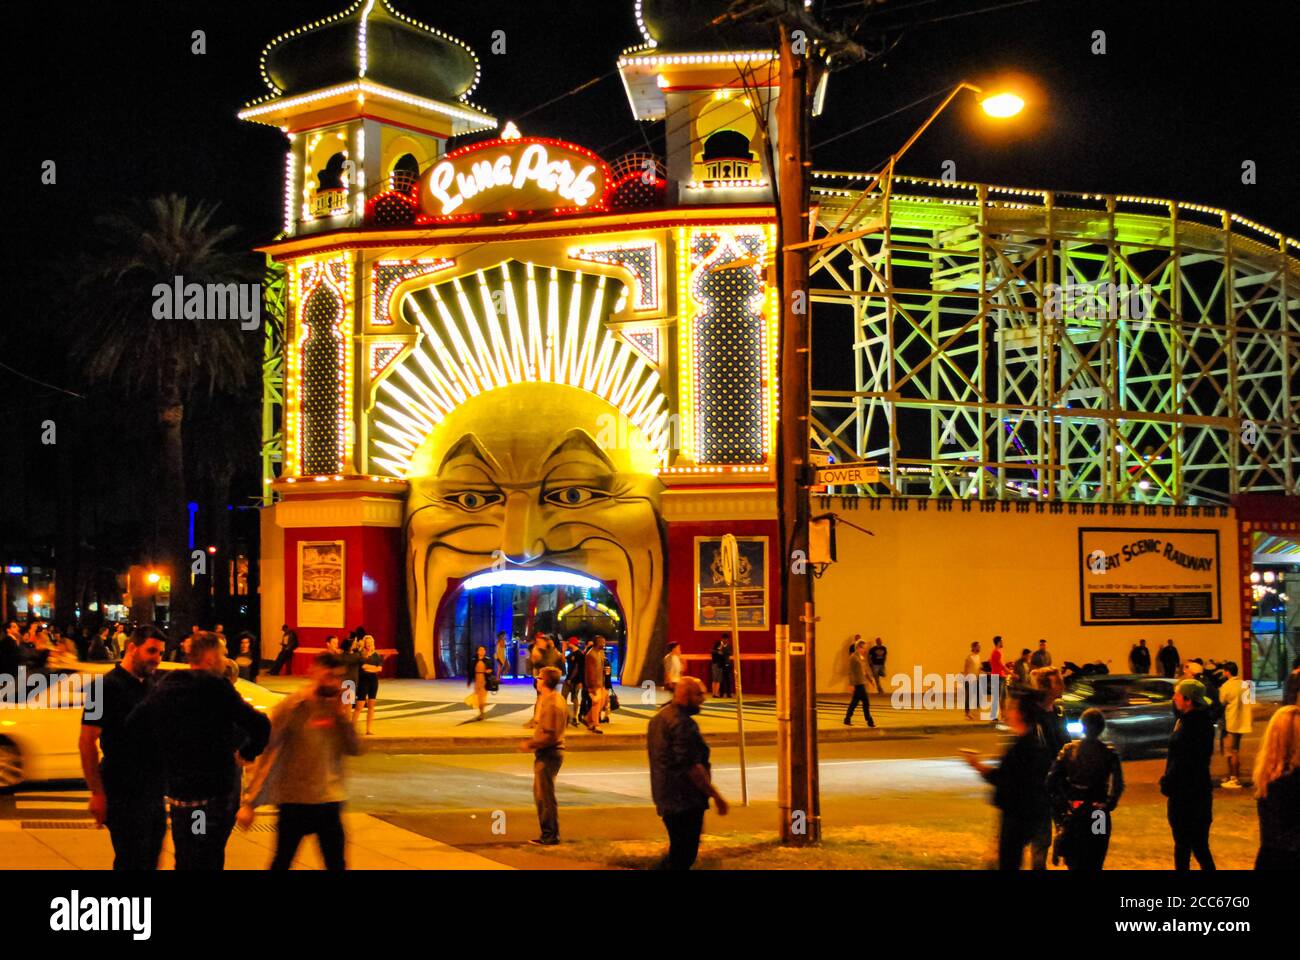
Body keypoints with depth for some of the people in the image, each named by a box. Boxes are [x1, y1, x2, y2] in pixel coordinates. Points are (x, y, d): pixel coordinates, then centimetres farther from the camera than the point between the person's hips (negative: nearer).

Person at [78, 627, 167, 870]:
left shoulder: (151, 686, 11)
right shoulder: (108, 687, -11)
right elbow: (86, 743, -14)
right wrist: (97, 793, -18)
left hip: (154, 793, 7)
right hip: (124, 794, -7)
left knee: (150, 860, 13)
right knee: (131, 862, -4)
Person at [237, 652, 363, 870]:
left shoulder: (336, 706, 2)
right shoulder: (291, 707, -12)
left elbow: (354, 749, 1)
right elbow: (264, 755, -12)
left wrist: (344, 716, -14)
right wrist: (249, 802, -16)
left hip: (330, 801, 4)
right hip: (295, 801, -4)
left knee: (336, 864, 10)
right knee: (281, 862, 7)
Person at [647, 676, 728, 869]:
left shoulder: (659, 717, 14)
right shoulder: (682, 723, -19)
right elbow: (691, 766, -23)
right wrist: (715, 795, -18)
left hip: (666, 799, 10)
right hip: (685, 801, -10)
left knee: (678, 852, 20)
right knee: (683, 855, -4)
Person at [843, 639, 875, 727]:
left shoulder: (862, 657, 13)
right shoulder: (853, 657, -13)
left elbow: (865, 669, 19)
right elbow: (851, 671, -15)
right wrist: (852, 684, -18)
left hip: (862, 682, 9)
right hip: (858, 683, -9)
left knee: (855, 702, 13)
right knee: (865, 702, -7)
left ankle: (847, 720, 19)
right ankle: (869, 721, -1)